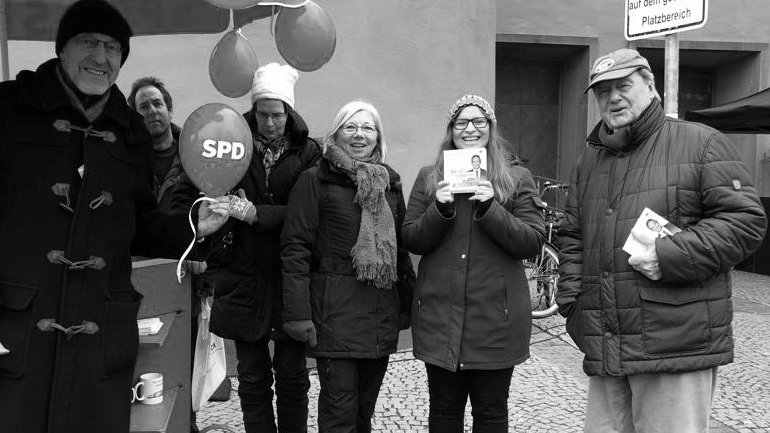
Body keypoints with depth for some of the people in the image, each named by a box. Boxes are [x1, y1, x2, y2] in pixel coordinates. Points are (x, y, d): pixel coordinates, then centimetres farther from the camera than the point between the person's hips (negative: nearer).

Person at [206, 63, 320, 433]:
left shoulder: (307, 153, 0)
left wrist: (258, 214, -22)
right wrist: (216, 269, -3)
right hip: (245, 279, 1)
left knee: (292, 373, 9)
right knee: (252, 377, 10)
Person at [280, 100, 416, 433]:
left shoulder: (389, 183, 15)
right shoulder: (315, 180, -2)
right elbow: (295, 248, -7)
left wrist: (408, 303, 14)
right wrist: (298, 313, -14)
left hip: (383, 312, 5)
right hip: (336, 310, -5)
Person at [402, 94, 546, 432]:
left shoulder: (517, 178, 3)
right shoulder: (429, 178, 7)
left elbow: (533, 243, -6)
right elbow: (411, 241, 3)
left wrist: (490, 208, -18)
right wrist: (440, 210, -14)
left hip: (495, 317, -1)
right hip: (439, 314, 2)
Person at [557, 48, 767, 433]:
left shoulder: (701, 143, 1)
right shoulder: (588, 161, 18)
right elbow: (572, 240, 20)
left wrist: (671, 255, -16)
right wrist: (571, 302, 8)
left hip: (678, 342, -5)